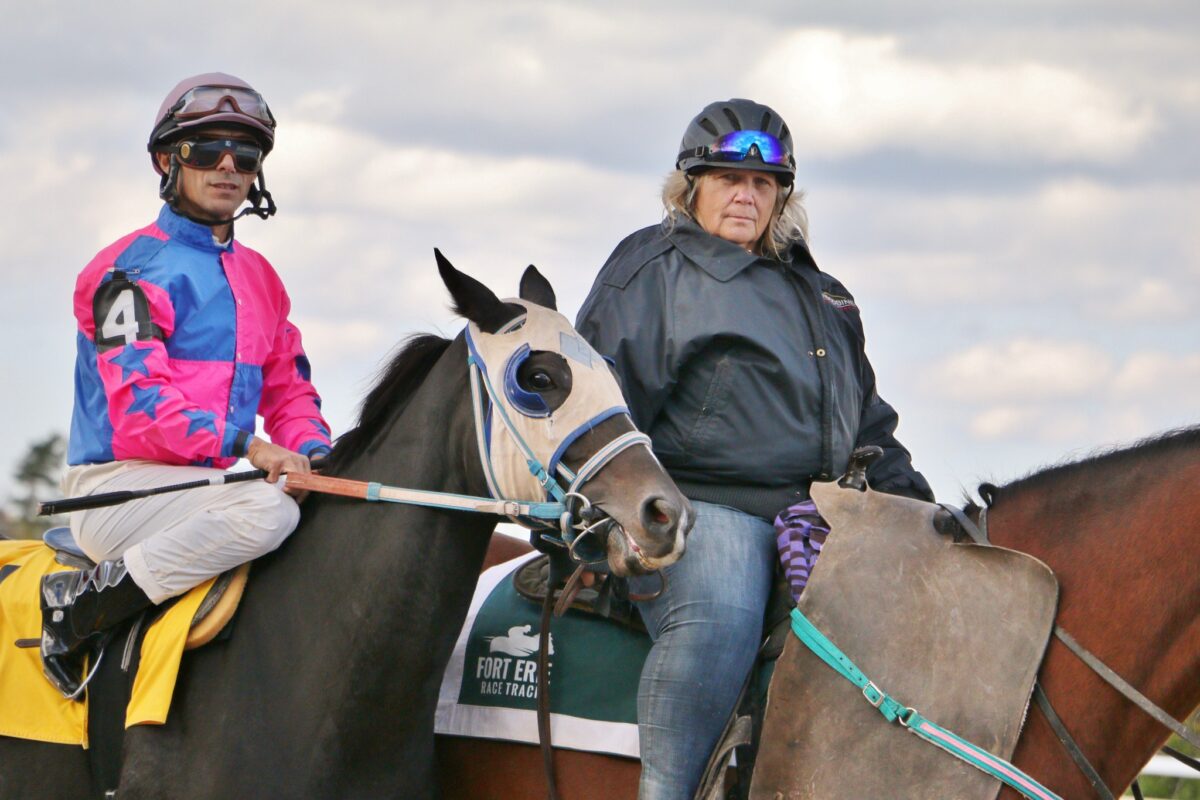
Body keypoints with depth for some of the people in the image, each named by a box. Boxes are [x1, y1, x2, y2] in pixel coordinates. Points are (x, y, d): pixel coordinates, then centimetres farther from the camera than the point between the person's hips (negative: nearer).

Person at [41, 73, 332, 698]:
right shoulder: (135, 268, -7)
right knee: (269, 509, -32)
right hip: (118, 484, -8)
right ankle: (84, 606, -22)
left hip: (203, 482, 8)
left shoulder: (259, 278, 19)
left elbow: (289, 390, 21)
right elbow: (138, 401, -19)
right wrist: (243, 445, -29)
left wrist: (312, 453, -3)